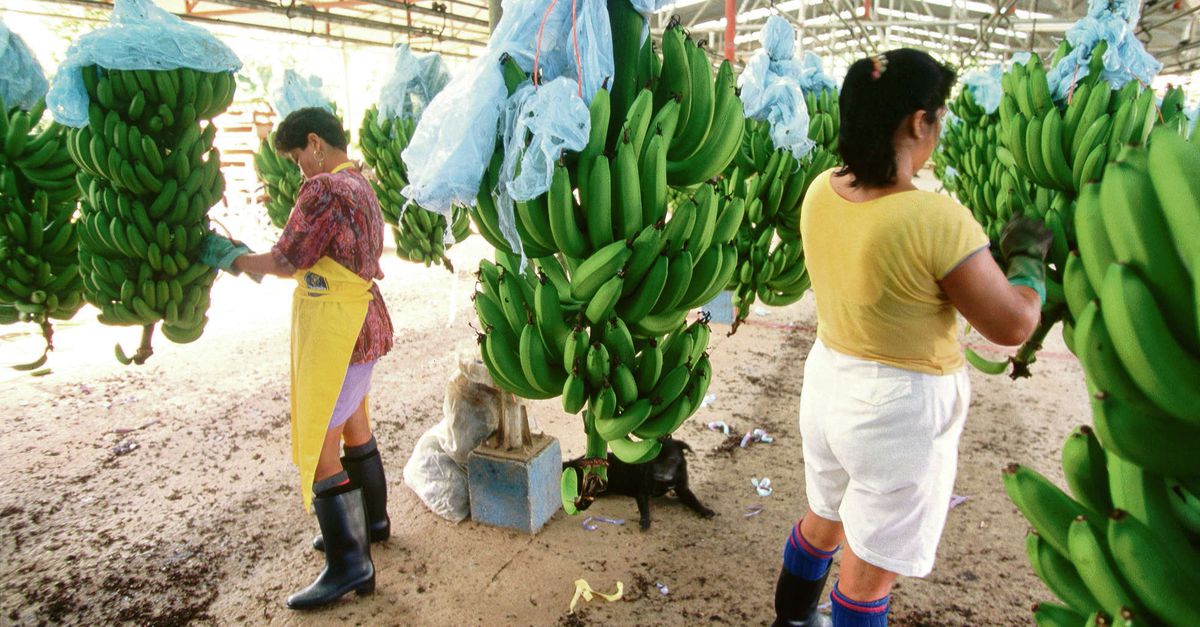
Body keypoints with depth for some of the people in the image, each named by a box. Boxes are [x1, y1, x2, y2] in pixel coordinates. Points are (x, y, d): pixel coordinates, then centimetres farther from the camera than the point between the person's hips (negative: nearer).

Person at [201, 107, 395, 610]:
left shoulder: (324, 189, -15)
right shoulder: (361, 187, 14)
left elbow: (286, 262, -13)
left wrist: (230, 257, 4)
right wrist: (249, 257, 14)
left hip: (334, 330, -10)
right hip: (363, 323, 10)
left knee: (317, 448, -3)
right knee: (353, 428, 23)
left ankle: (349, 565, 5)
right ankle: (371, 521, 40)